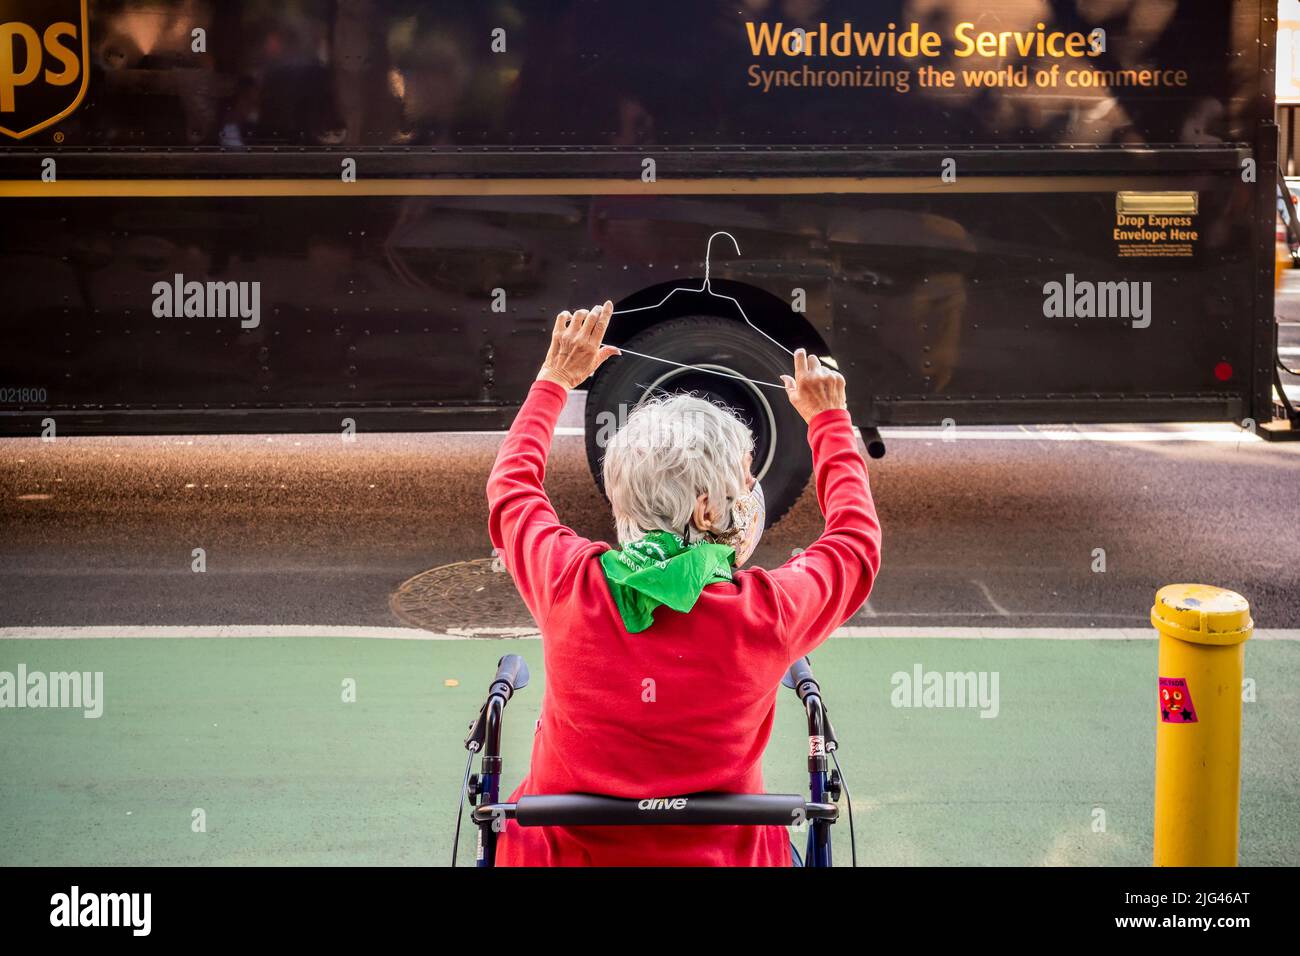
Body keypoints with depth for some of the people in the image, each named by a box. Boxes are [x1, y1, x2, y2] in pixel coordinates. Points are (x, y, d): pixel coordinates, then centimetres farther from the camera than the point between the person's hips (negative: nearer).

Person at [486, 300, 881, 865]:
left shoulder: (568, 584, -15)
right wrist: (828, 417, 18)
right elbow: (856, 541, 5)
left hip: (560, 855, 1)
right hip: (718, 857, -1)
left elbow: (511, 484, 8)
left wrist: (555, 378, 22)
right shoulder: (766, 615, -18)